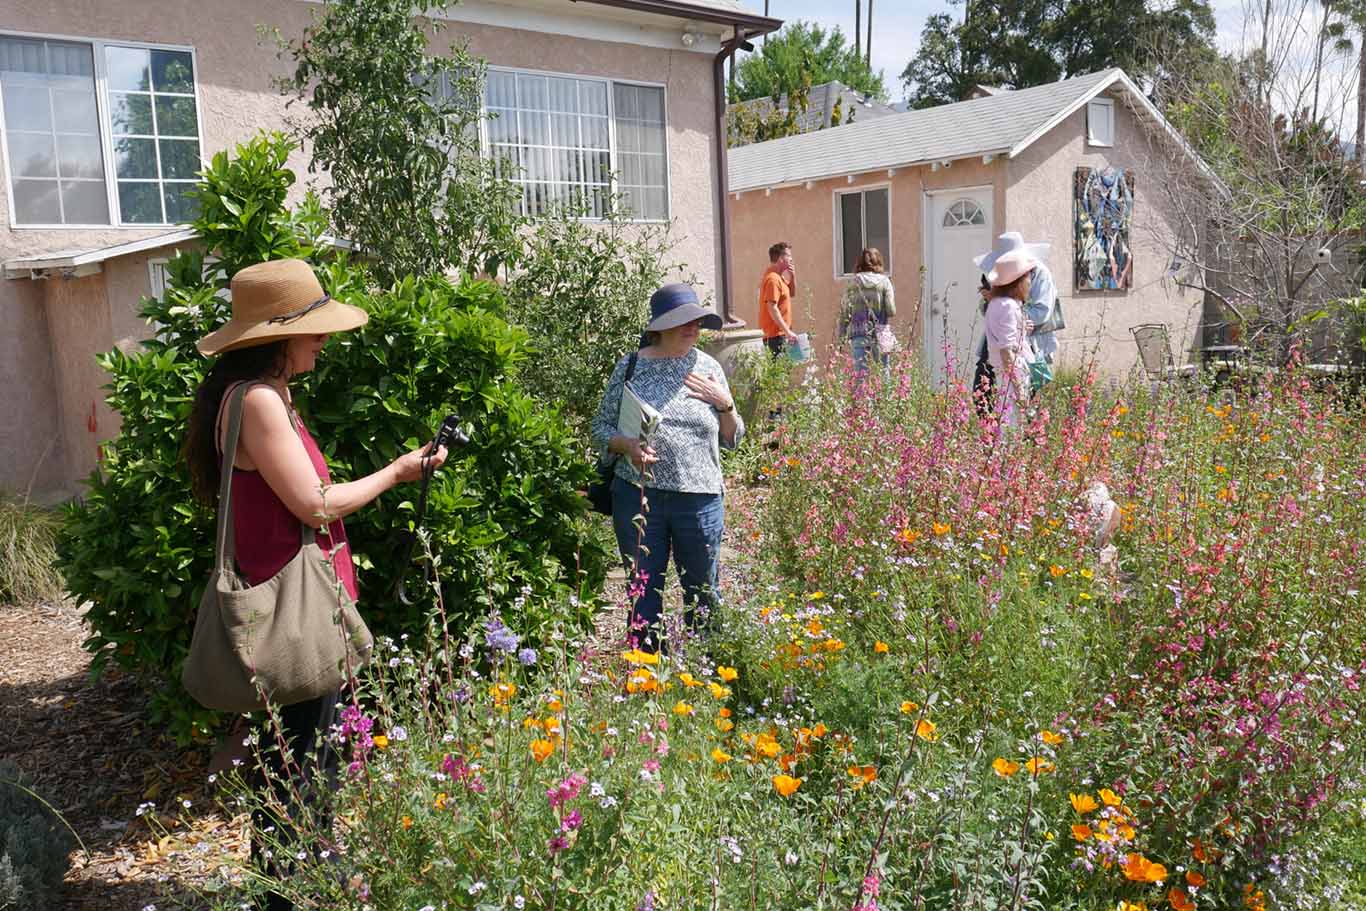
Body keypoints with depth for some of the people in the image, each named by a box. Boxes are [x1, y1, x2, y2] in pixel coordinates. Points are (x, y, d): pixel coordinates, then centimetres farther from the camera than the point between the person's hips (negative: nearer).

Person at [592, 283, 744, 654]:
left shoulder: (708, 367, 5)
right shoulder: (630, 366, 1)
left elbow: (732, 439, 10)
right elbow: (601, 426, 5)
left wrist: (725, 404, -8)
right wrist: (627, 445, -14)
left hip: (699, 498, 1)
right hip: (639, 495, 0)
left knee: (703, 592, 10)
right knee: (644, 591, 12)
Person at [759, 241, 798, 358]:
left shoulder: (779, 276, 14)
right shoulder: (773, 279, -16)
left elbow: (791, 293, 26)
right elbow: (772, 309, -22)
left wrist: (792, 276, 7)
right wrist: (787, 331, -23)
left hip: (781, 333, 10)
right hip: (777, 335, -10)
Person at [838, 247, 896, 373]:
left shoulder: (853, 282, 3)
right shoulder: (884, 281, 0)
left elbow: (844, 311, 3)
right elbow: (891, 311, -4)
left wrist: (841, 336, 9)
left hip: (858, 334, 1)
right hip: (880, 334, 0)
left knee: (860, 372, 0)